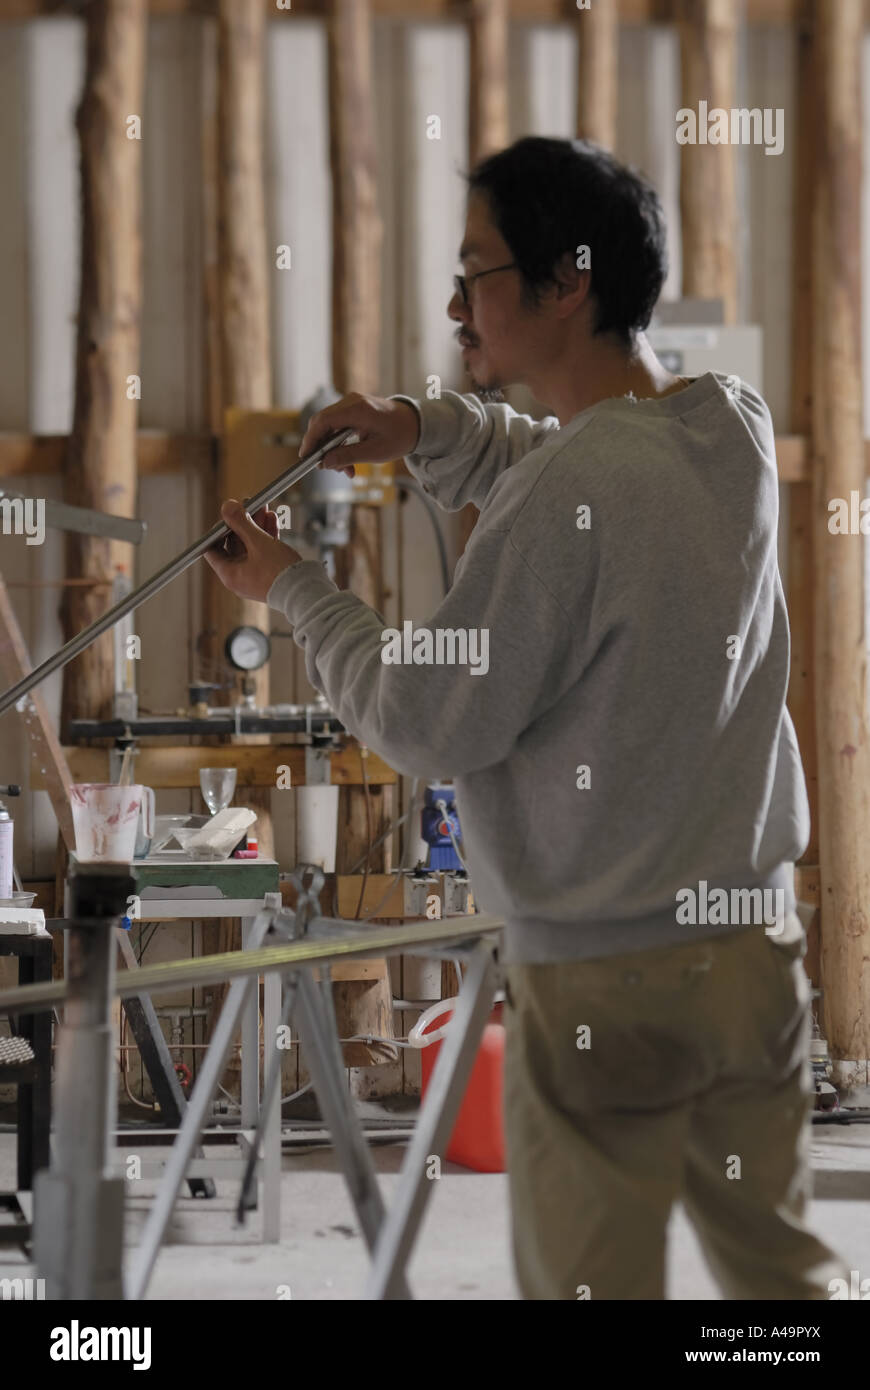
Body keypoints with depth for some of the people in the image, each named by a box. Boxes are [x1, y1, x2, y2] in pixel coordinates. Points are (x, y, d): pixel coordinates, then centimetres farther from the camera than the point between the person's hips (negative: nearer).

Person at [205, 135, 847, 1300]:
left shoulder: (571, 493, -22)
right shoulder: (736, 429, 2)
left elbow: (431, 727, -14)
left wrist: (294, 593, -1)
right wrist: (429, 429, 5)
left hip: (606, 979, -7)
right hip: (755, 941, 7)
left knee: (591, 1286, 4)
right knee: (779, 1267, 16)